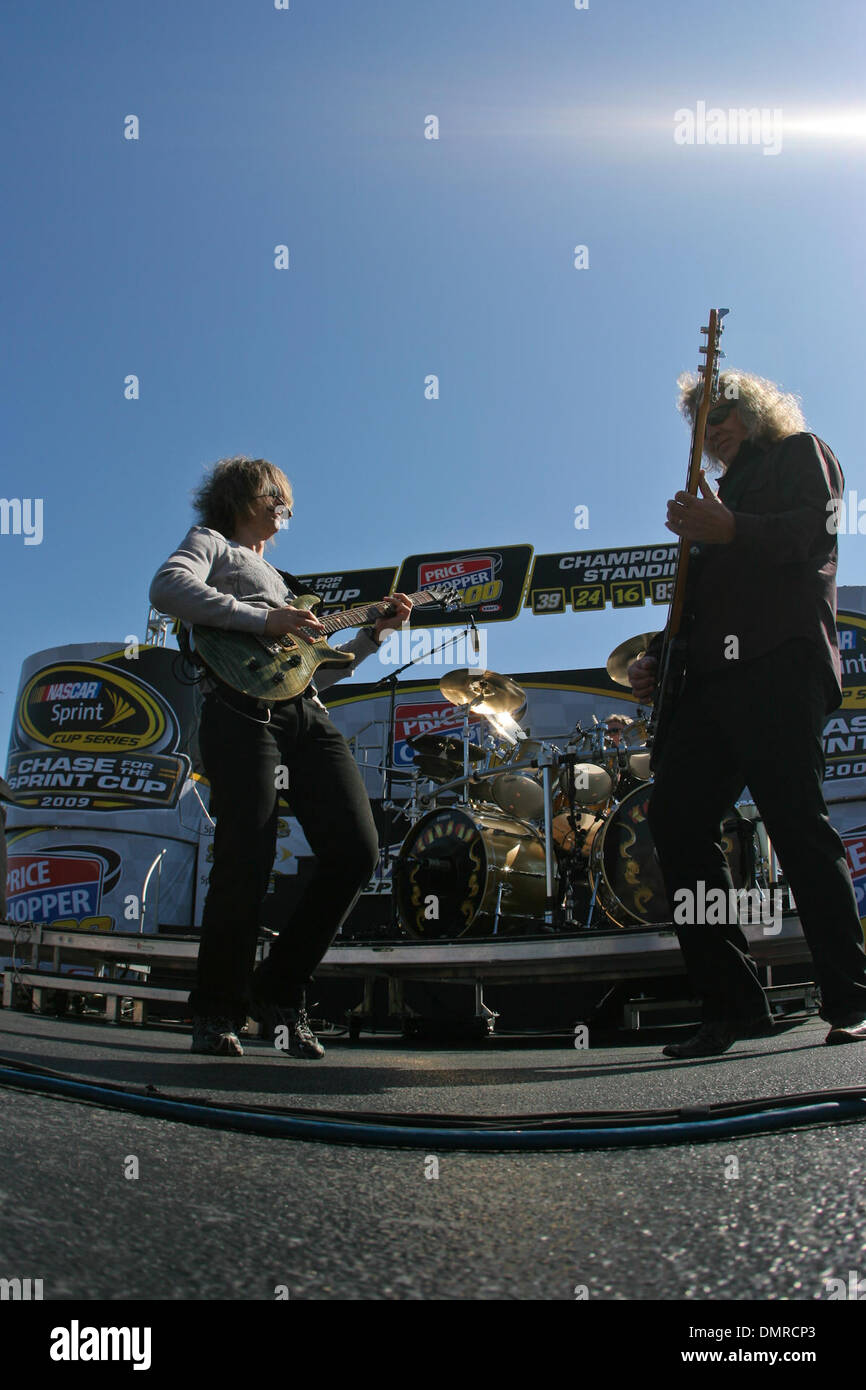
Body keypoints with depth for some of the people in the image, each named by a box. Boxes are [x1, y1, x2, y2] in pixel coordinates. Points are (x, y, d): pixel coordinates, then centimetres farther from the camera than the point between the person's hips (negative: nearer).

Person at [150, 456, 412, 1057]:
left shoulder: (280, 579, 37)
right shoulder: (210, 543, 17)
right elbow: (167, 588, -8)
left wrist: (374, 631, 22)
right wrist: (262, 619, -14)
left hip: (307, 714, 7)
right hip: (243, 711, -7)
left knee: (356, 850, -8)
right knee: (248, 865, -12)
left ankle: (280, 991, 6)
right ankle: (217, 1012, 8)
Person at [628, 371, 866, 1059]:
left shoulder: (801, 452, 15)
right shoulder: (722, 492, 34)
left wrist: (731, 532, -20)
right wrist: (656, 659, 14)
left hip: (777, 665, -7)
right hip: (712, 678, 7)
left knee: (797, 822, -14)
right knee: (674, 820, -6)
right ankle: (735, 1003, -1)